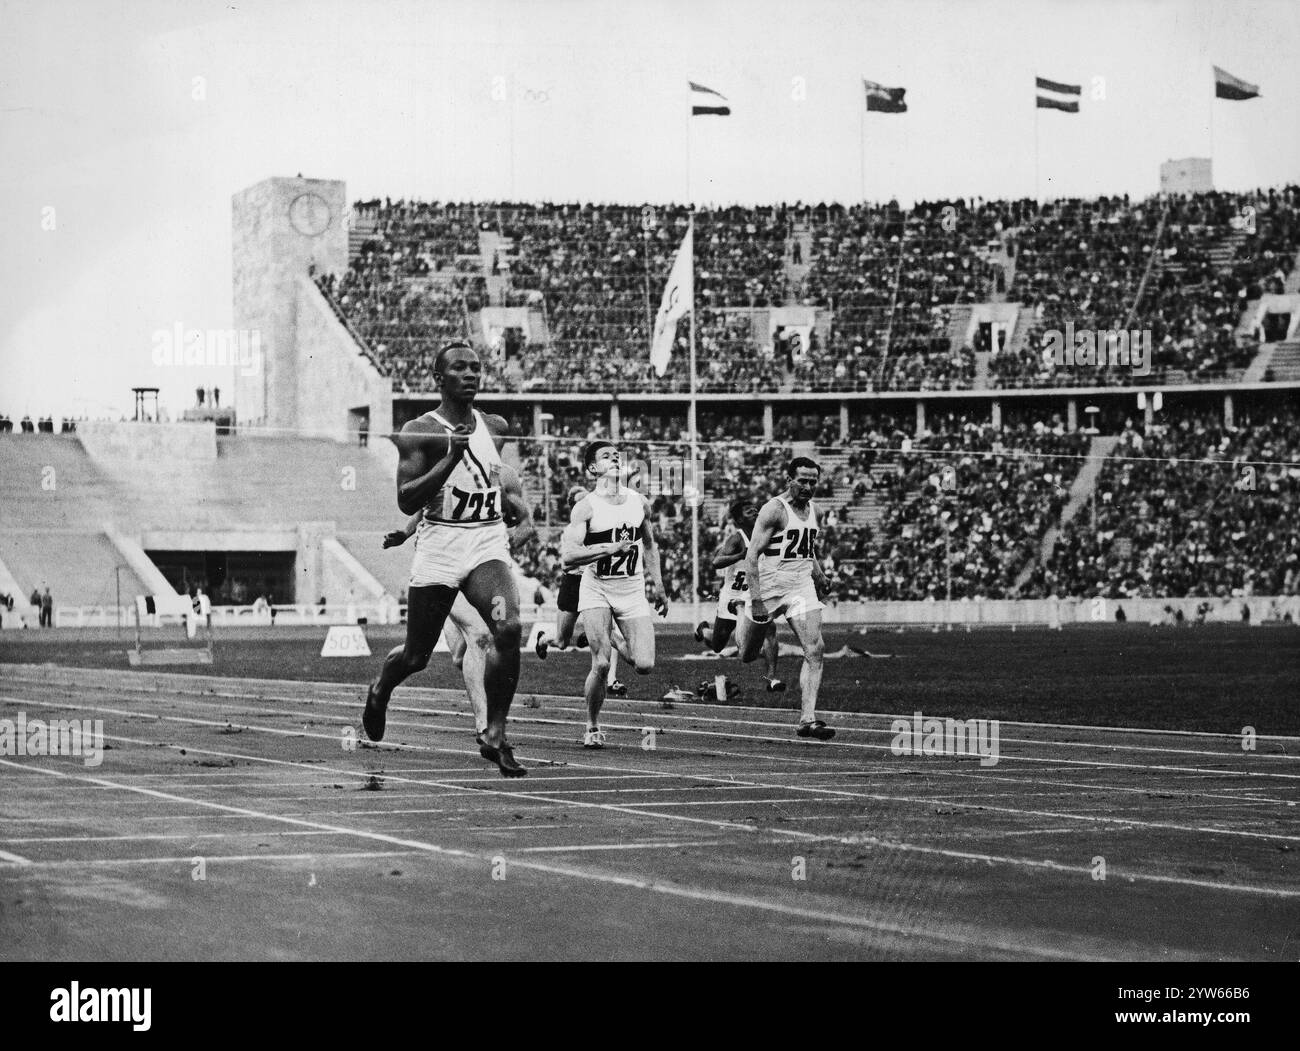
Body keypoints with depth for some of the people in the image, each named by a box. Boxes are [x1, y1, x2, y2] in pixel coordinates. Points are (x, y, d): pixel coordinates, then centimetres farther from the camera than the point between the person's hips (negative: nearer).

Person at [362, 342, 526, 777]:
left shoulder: (495, 427, 10)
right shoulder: (420, 432, -6)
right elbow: (406, 501, -15)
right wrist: (451, 457, -21)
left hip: (488, 544, 3)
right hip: (439, 546, -3)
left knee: (509, 629, -23)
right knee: (417, 655, 8)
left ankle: (495, 736, -13)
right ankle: (380, 691, 45)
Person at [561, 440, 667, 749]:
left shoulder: (639, 503, 6)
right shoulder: (586, 507, -7)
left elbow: (649, 545, 22)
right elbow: (568, 556, -17)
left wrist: (658, 585, 19)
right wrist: (610, 549, -25)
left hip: (632, 589, 3)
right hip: (597, 590, -3)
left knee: (645, 665, -10)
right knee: (601, 664, -15)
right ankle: (592, 727, 6)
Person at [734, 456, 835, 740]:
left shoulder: (812, 509, 10)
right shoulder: (775, 509, -13)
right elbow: (752, 554, -17)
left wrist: (818, 574, 17)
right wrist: (756, 598, -23)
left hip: (801, 587, 5)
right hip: (769, 586, -5)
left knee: (815, 650, -13)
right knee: (746, 655, 9)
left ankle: (807, 719, -14)